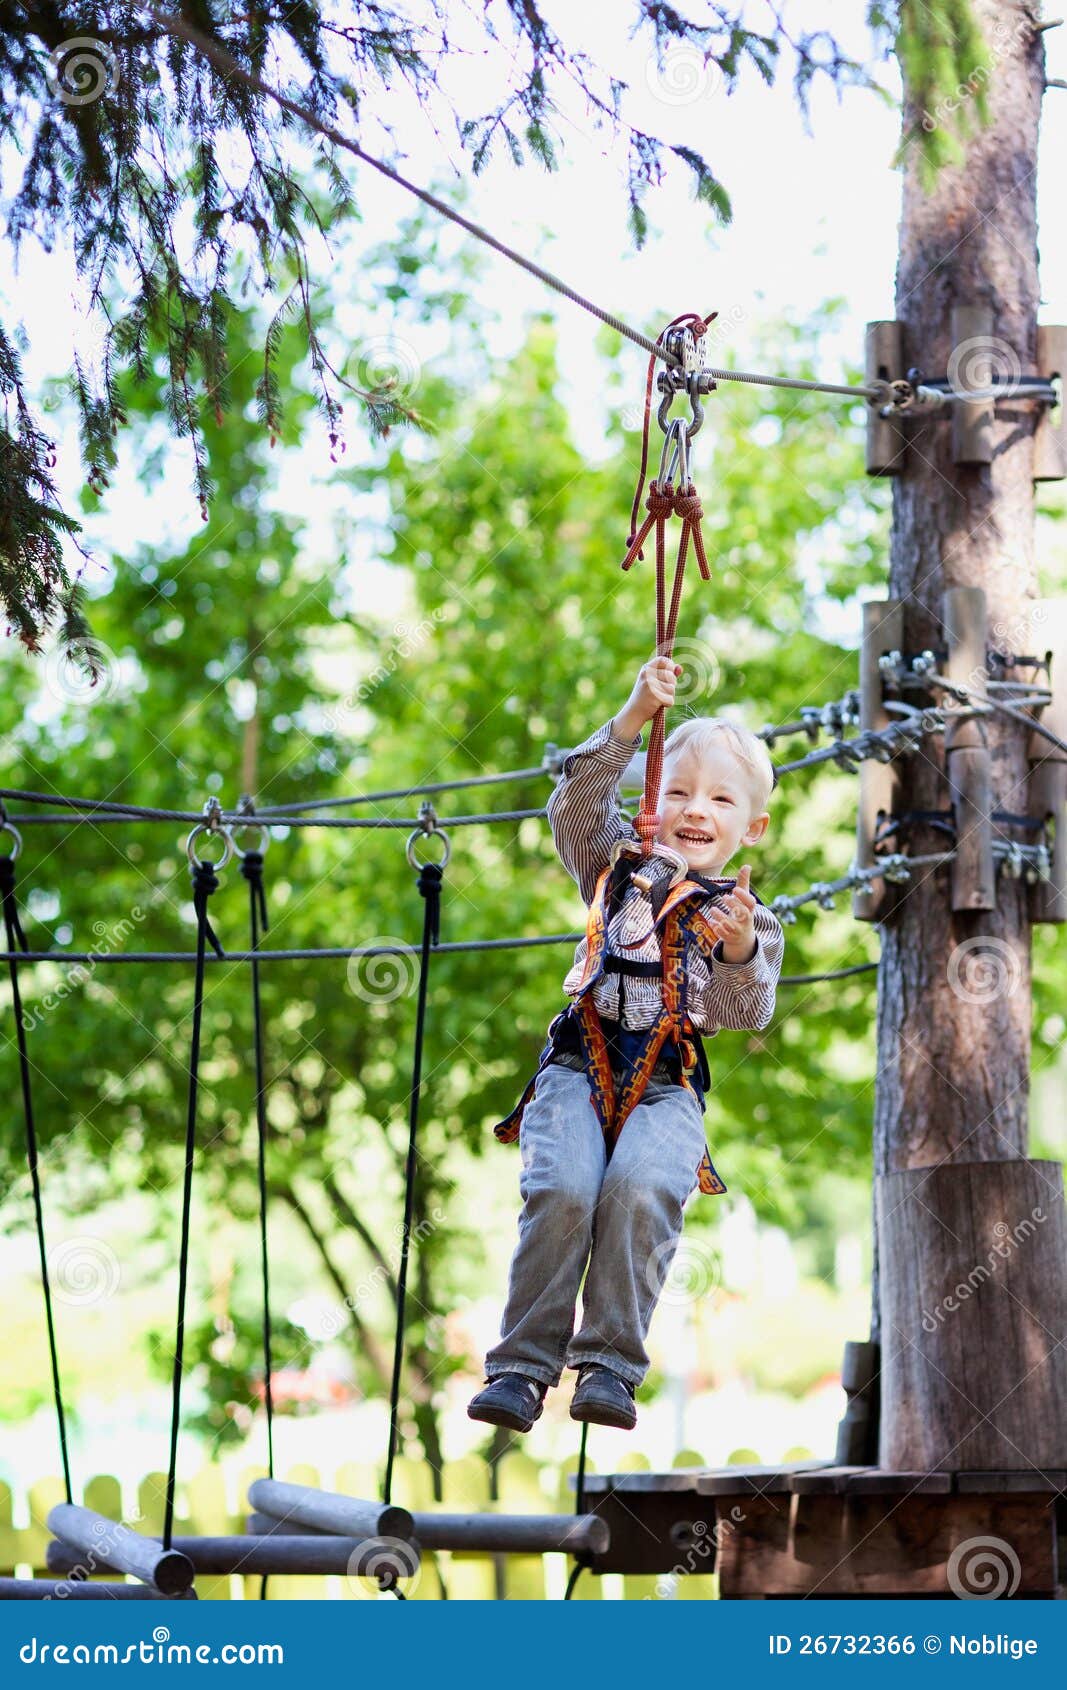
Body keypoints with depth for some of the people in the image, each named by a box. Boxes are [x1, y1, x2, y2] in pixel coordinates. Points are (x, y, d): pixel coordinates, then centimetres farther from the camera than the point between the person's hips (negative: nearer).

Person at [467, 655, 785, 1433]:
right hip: (580, 1067, 1)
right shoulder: (621, 864, 18)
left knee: (642, 1194, -31)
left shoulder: (752, 920, 14)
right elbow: (577, 804, 0)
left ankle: (613, 1364, -22)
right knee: (560, 1191, -26)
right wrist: (632, 720, -10)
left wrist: (740, 951, -20)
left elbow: (747, 1014, 1)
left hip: (667, 1085, 0)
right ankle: (522, 1366, -19)